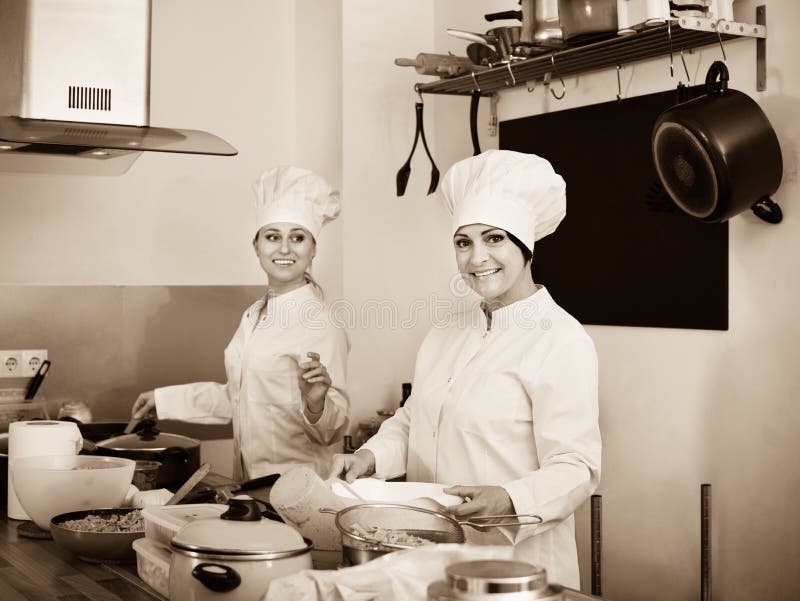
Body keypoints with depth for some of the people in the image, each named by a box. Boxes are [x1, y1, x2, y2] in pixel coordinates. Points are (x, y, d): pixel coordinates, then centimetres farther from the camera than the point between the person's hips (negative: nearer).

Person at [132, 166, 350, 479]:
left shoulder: (323, 325, -14)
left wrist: (315, 404, -33)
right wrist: (163, 399, 23)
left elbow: (331, 430, -14)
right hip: (249, 482, 6)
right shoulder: (254, 316, 9)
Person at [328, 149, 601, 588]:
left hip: (517, 565, -7)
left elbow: (574, 469, -18)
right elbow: (412, 420, 15)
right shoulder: (446, 333, 8)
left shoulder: (561, 341, -15)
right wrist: (372, 456, -4)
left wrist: (509, 500, -34)